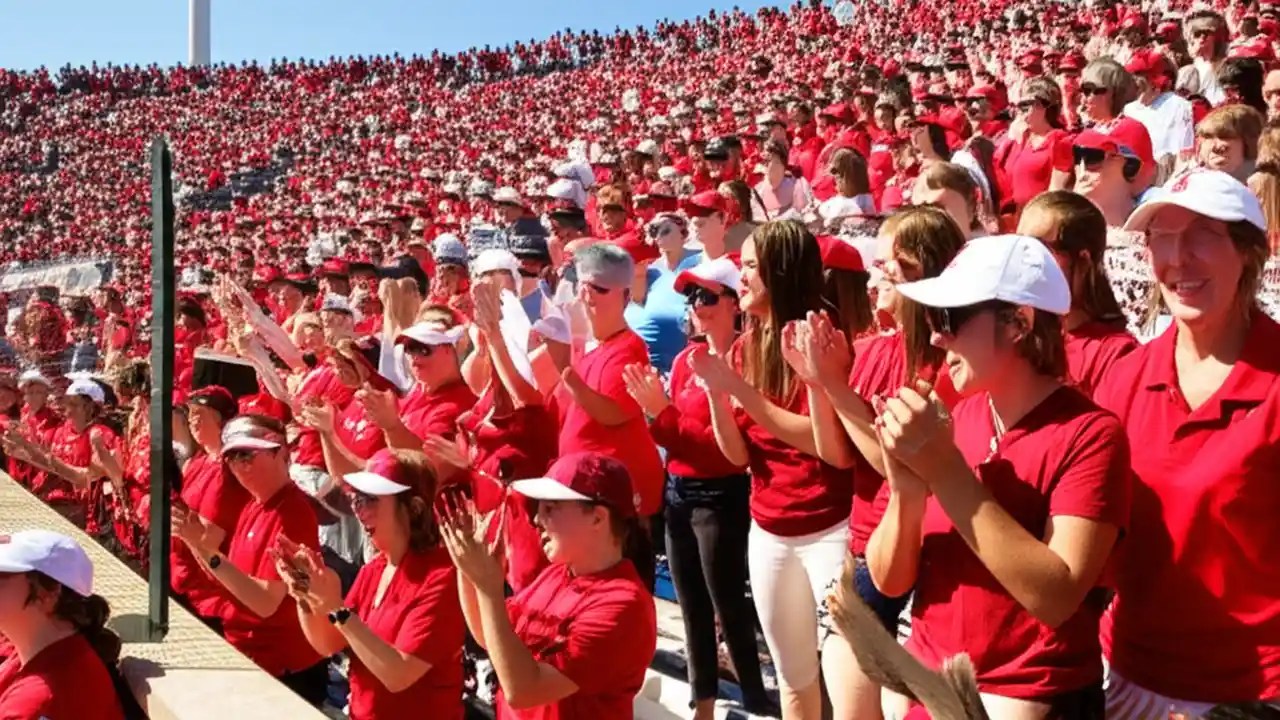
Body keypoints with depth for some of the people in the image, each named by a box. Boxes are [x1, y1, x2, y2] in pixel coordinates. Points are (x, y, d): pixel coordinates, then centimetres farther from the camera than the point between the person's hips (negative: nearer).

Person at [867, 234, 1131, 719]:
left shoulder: (1090, 434, -14)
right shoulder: (944, 418, 0)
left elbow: (1056, 597, -25)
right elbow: (889, 580, -2)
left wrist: (946, 470, -25)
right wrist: (907, 491, -20)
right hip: (922, 680, 5)